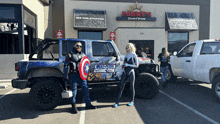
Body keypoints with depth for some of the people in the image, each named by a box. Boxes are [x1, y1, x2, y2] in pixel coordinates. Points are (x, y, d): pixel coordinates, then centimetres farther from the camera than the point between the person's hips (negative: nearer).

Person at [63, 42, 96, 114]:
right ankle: (73, 107, 13)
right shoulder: (70, 54, 2)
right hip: (73, 75, -5)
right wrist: (65, 76, -10)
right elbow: (66, 66, -3)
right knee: (74, 90, 1)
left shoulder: (82, 55, 17)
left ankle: (88, 104, 18)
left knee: (85, 89, 7)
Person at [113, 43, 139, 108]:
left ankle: (132, 101, 24)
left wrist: (128, 65, -14)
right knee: (121, 87, 2)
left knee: (132, 87, 6)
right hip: (125, 73, 5)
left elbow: (137, 65, -8)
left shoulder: (134, 55, -6)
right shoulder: (126, 55, 9)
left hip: (131, 73, -4)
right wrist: (123, 66, 1)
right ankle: (117, 102, 7)